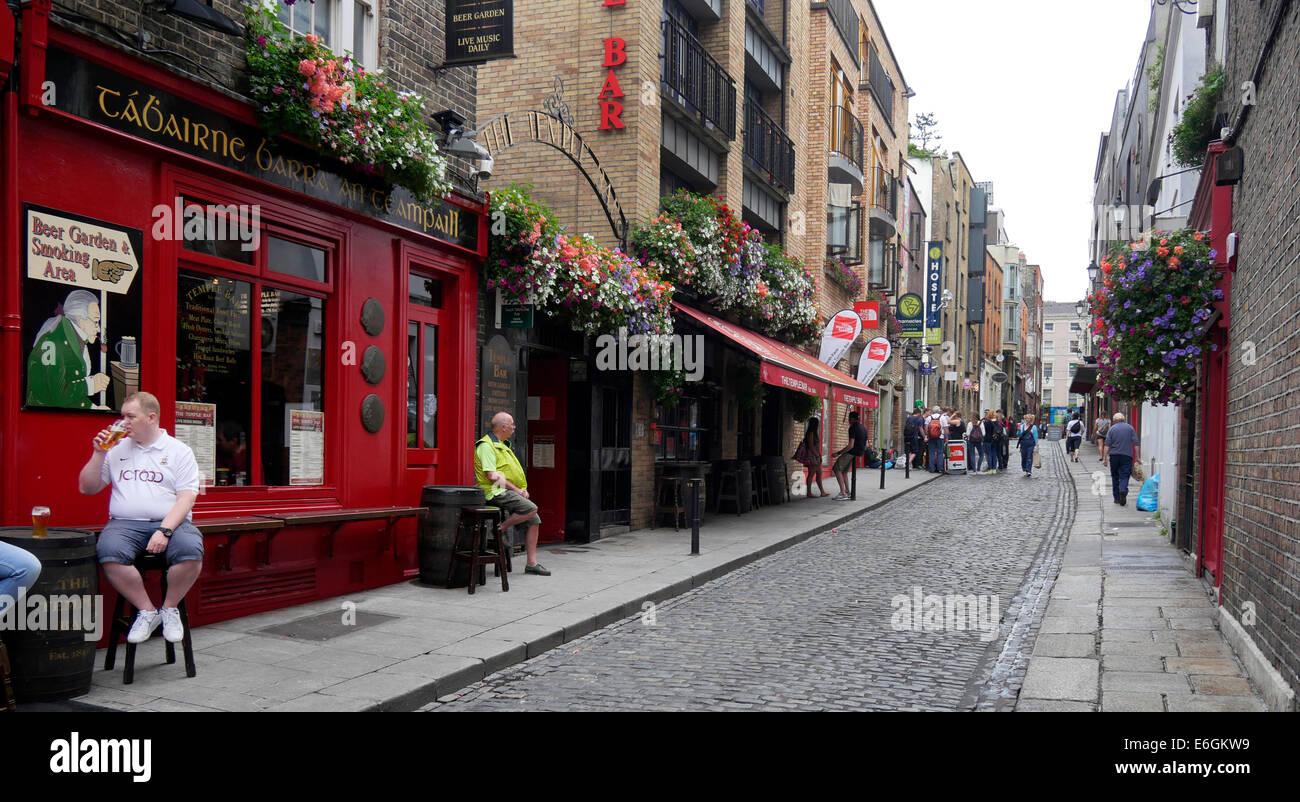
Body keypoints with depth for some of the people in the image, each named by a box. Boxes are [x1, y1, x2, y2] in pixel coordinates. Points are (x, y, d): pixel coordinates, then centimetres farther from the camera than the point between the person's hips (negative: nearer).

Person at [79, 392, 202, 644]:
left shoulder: (179, 451, 8)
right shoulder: (117, 449, 18)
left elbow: (186, 498, -2)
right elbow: (86, 488, 19)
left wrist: (165, 531, -17)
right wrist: (99, 454, 5)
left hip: (170, 522, -2)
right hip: (125, 523, 2)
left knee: (191, 551, -34)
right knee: (109, 552, -32)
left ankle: (170, 608, -7)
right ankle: (146, 611, -12)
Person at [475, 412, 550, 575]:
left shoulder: (502, 445, 20)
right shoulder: (486, 445, -12)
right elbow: (492, 476, -19)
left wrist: (522, 489, 8)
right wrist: (515, 489, -15)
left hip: (508, 491, 10)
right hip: (496, 492, -10)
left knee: (534, 520, 2)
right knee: (531, 508, -25)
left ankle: (532, 563, 5)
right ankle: (501, 528, -8)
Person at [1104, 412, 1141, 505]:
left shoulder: (1112, 429, 1)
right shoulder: (1130, 428, 3)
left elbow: (1107, 445, -4)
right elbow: (1135, 443, 1)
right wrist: (1137, 457, 7)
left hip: (1114, 455, 0)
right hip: (1127, 456, 0)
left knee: (1115, 477, 10)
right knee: (1124, 476, -1)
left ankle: (1117, 498, 15)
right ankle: (1123, 490, -29)